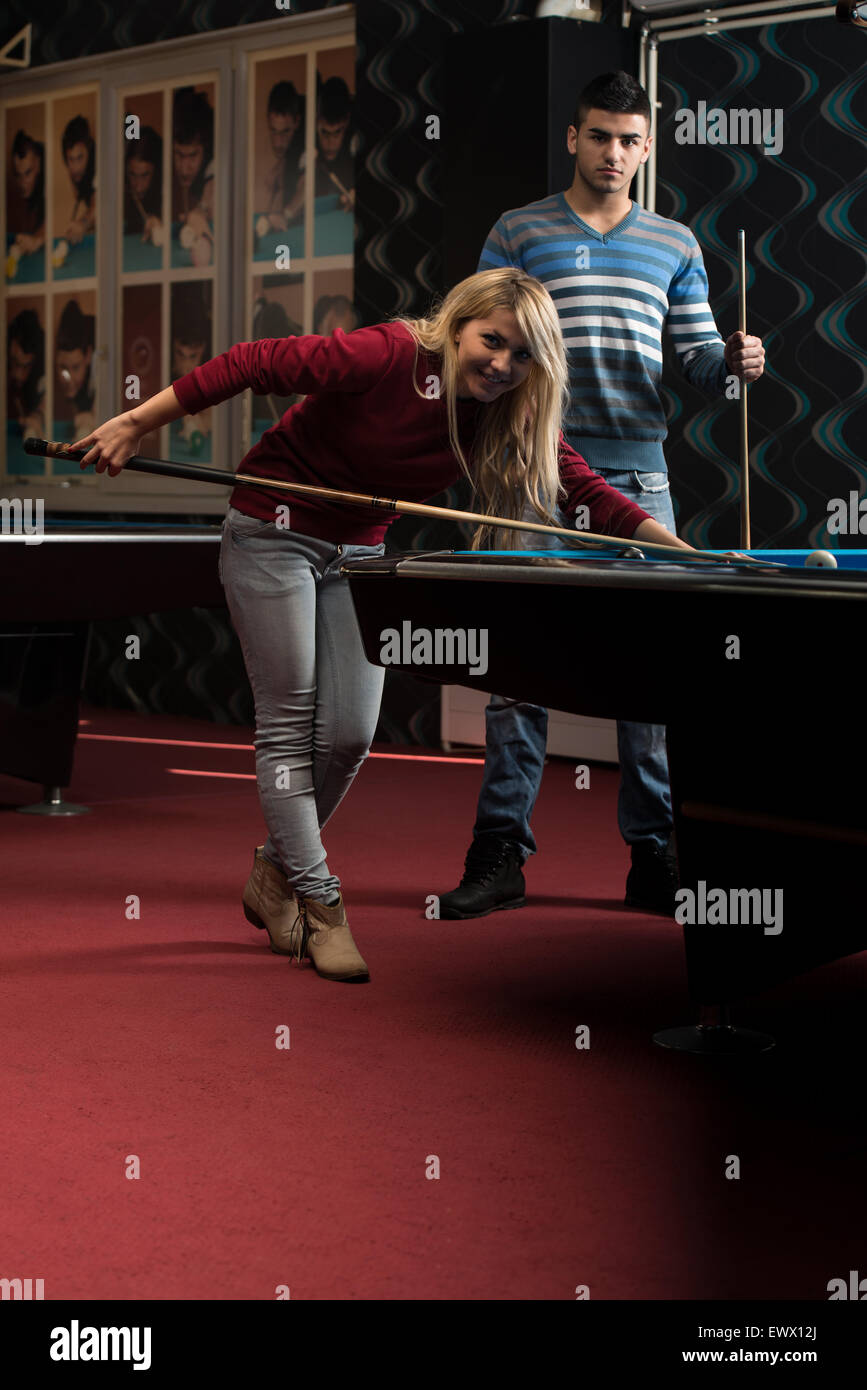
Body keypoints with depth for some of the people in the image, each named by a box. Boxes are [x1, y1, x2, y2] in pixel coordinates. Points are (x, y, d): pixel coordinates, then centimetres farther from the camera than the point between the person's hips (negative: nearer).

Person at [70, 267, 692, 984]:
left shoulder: (509, 417, -11)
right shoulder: (389, 357, -27)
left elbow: (586, 488, -8)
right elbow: (253, 363, -23)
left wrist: (681, 550, -19)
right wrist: (136, 424, -20)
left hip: (358, 553, 5)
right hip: (273, 535, -5)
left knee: (349, 735, -1)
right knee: (289, 723, -6)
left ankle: (276, 872, 21)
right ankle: (320, 906, 0)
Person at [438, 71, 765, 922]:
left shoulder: (674, 245, 15)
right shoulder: (518, 233, 8)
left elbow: (697, 357, 13)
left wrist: (732, 361, -9)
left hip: (638, 475, 2)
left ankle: (654, 853, 10)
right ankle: (501, 852, 3)